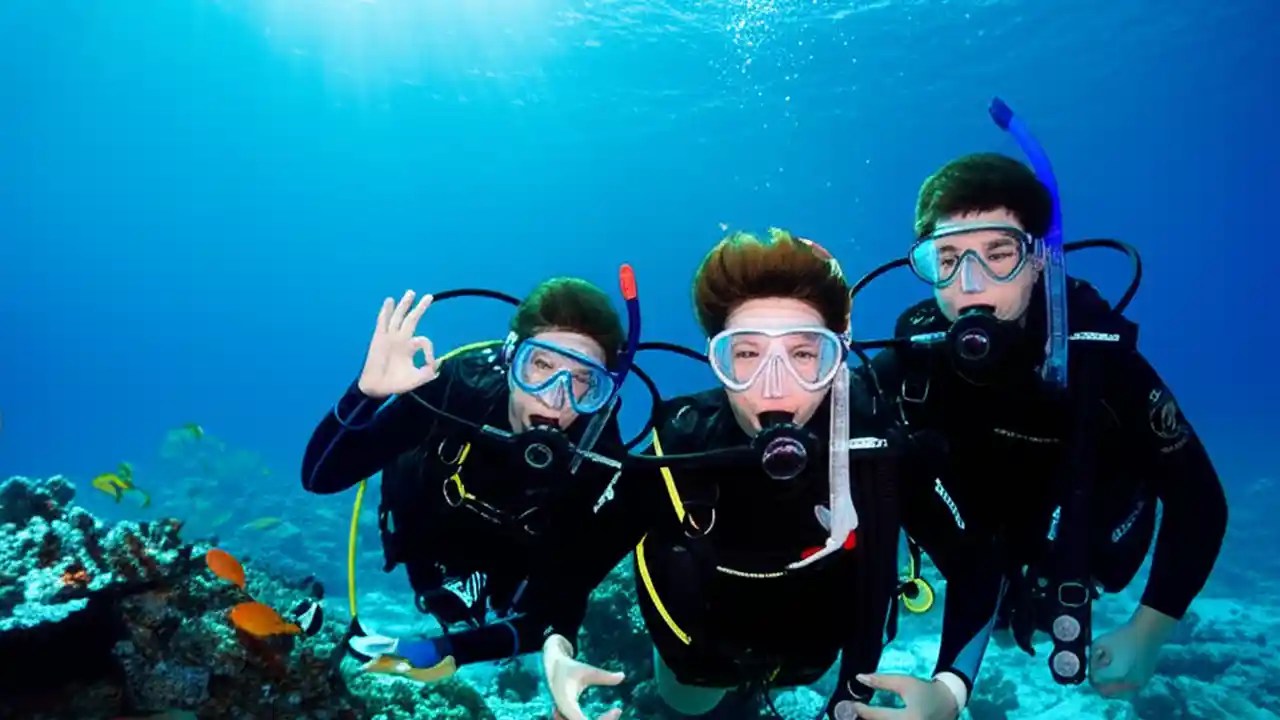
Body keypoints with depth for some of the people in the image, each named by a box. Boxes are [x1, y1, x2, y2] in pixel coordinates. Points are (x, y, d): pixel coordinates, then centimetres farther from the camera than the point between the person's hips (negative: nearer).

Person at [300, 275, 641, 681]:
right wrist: (367, 393, -56)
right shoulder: (456, 386, -39)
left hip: (509, 564, 0)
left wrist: (453, 650, -43)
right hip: (425, 537, 0)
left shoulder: (601, 463, -37)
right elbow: (320, 477, -37)